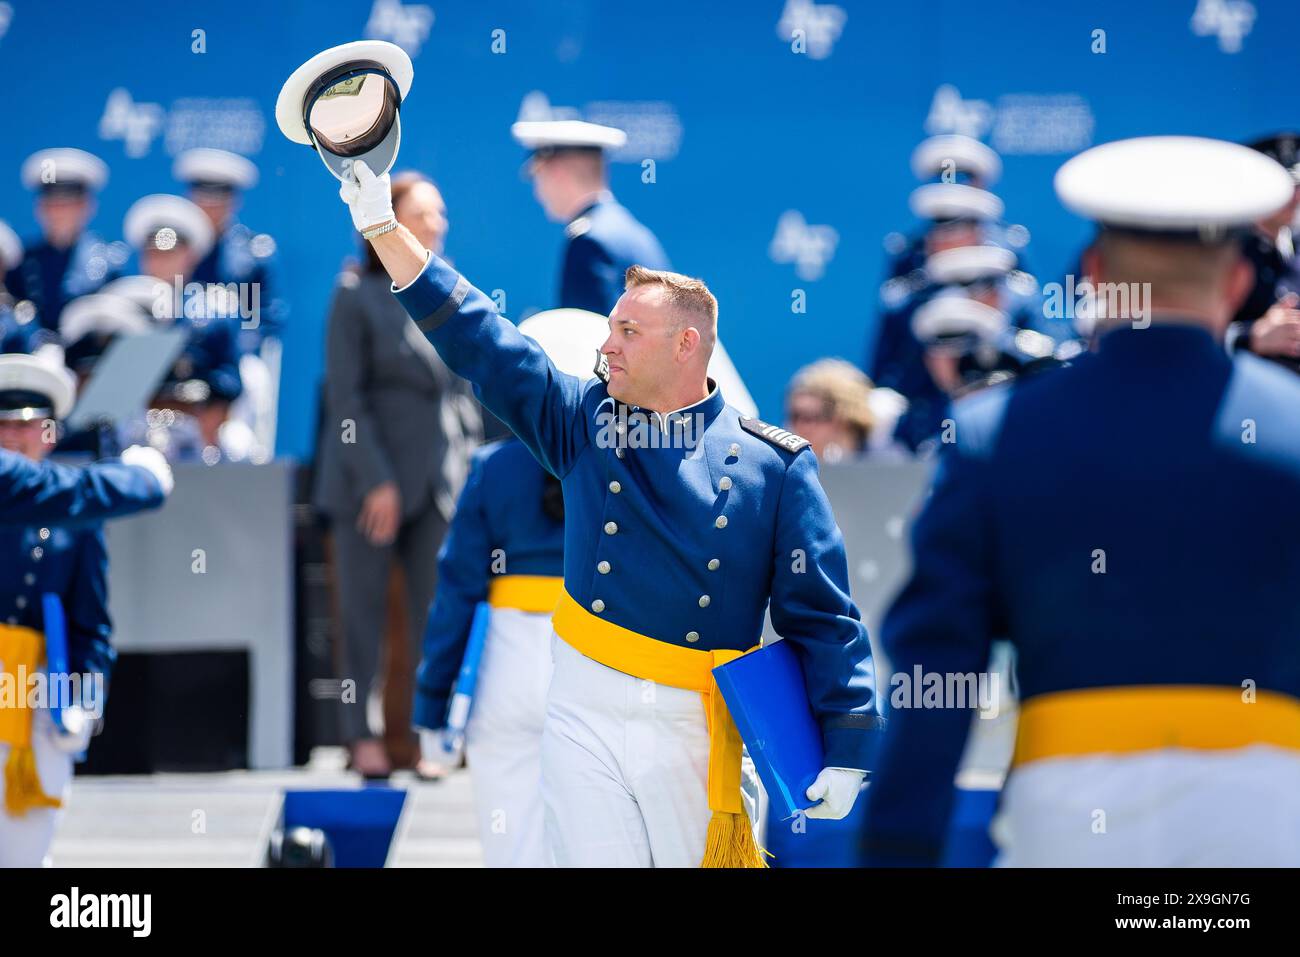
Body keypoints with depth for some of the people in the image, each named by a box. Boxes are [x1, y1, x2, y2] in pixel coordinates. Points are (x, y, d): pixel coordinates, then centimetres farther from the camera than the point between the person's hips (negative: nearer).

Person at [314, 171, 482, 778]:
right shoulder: (358, 296, -4)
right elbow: (344, 396, -8)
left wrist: (470, 460, 7)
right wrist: (375, 481, -13)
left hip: (440, 477, 4)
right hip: (370, 475, -4)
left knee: (436, 610, 2)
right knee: (363, 608, 2)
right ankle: (362, 735, 8)